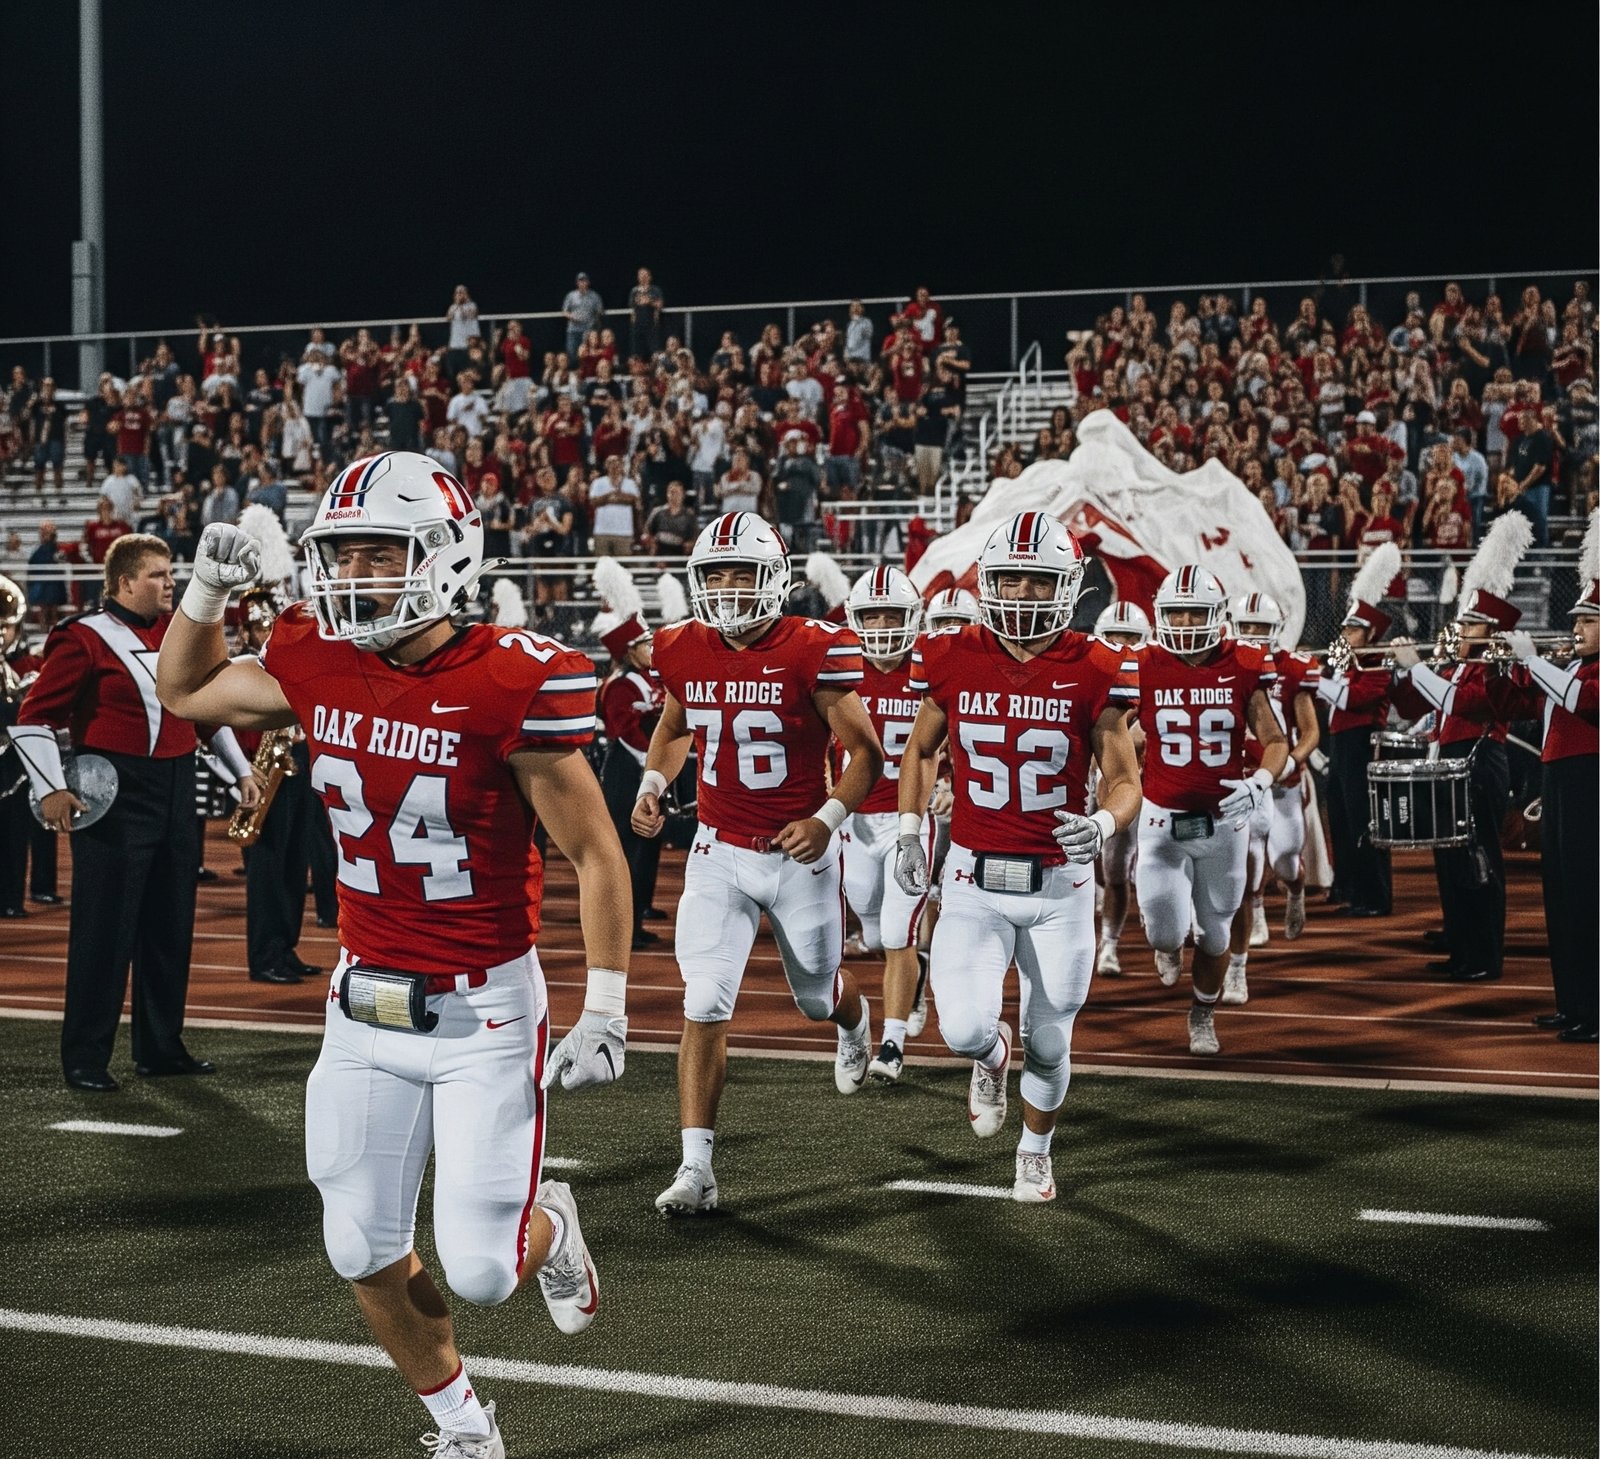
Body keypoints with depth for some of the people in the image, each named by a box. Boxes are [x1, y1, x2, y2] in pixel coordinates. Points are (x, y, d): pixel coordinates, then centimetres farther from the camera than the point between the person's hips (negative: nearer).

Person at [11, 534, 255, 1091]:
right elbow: (34, 718, -9)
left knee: (170, 926, 12)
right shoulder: (86, 640, -9)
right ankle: (85, 1059, 4)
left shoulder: (179, 631, 11)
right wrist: (51, 790, -16)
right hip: (114, 797, -7)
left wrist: (241, 771, 20)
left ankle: (161, 1047, 24)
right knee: (105, 930, -4)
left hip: (177, 792, 7)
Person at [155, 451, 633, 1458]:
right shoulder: (318, 665, -3)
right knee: (366, 1254, 7)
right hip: (366, 1002, 5)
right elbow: (186, 692, 17)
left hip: (485, 1011, -5)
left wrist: (605, 1014, -14)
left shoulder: (511, 684, -18)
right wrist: (208, 590, 0)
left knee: (482, 1273, -5)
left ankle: (548, 1228, 33)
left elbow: (597, 857, -12)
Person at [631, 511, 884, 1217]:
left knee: (816, 995, 18)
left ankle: (854, 1019, 58)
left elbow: (866, 753, -9)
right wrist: (651, 785, 1)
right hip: (719, 853, 2)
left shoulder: (811, 653, -16)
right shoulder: (685, 654, -3)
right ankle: (696, 1170, -8)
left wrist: (828, 818, -22)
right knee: (704, 1006, -10)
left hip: (800, 854, -2)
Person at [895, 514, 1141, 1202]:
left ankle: (1035, 1153, 41)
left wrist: (1103, 824, -23)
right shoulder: (951, 660, -3)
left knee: (1048, 1046, 11)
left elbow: (1124, 780, -1)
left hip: (1061, 886, 0)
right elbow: (921, 749, 15)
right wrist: (910, 832, 5)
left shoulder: (1092, 673, -7)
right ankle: (992, 1054, 22)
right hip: (974, 881, 0)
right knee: (964, 1030, -18)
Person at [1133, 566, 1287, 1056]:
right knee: (1166, 928, -13)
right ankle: (1169, 943, 26)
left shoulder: (1243, 669, -6)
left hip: (1224, 822, 1)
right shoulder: (1144, 670, -7)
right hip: (1162, 821, -1)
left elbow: (1275, 741, -1)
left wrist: (1260, 782, -20)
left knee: (1214, 935, 13)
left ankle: (1204, 1016, 39)